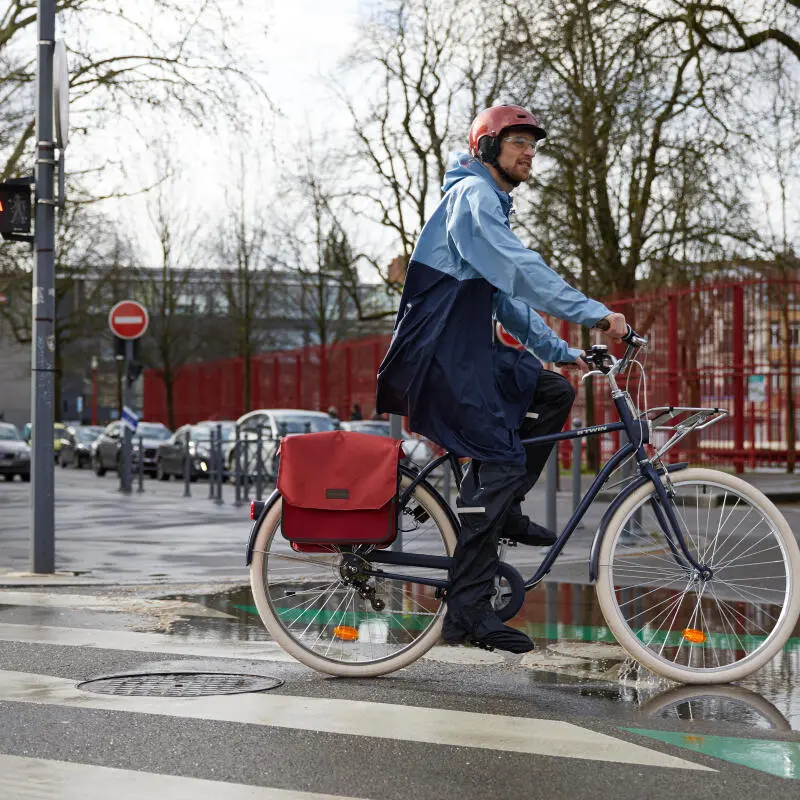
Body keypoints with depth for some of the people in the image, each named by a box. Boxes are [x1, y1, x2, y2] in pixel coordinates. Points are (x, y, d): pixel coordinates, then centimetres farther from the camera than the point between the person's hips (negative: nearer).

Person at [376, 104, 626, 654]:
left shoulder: (493, 205, 25)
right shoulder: (473, 194, -7)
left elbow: (510, 300, 27)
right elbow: (522, 268, -21)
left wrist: (562, 351, 20)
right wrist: (594, 313, -24)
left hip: (469, 351, 10)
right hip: (441, 355, -10)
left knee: (554, 393, 9)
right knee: (501, 460, -17)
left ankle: (501, 511, 10)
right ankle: (468, 613, -18)